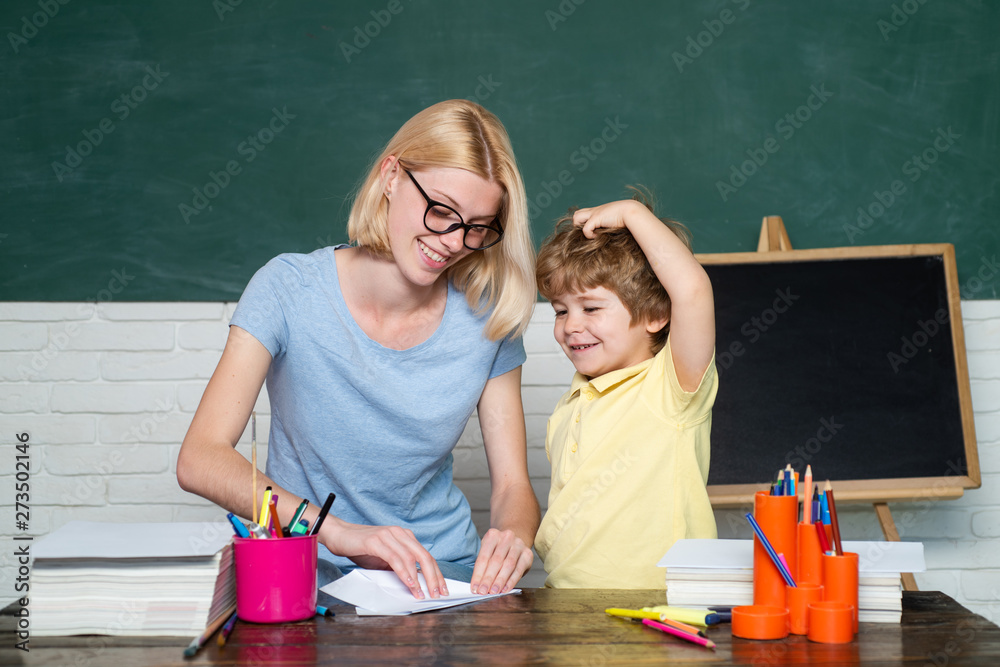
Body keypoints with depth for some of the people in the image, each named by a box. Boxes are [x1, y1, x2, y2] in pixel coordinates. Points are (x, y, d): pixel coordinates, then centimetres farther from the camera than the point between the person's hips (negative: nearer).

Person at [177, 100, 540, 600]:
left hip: (446, 574, 2)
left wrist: (514, 535, -21)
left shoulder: (487, 317, 0)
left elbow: (512, 486, 4)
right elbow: (200, 460, -18)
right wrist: (338, 531, -32)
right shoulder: (290, 288, -8)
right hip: (308, 573, -2)